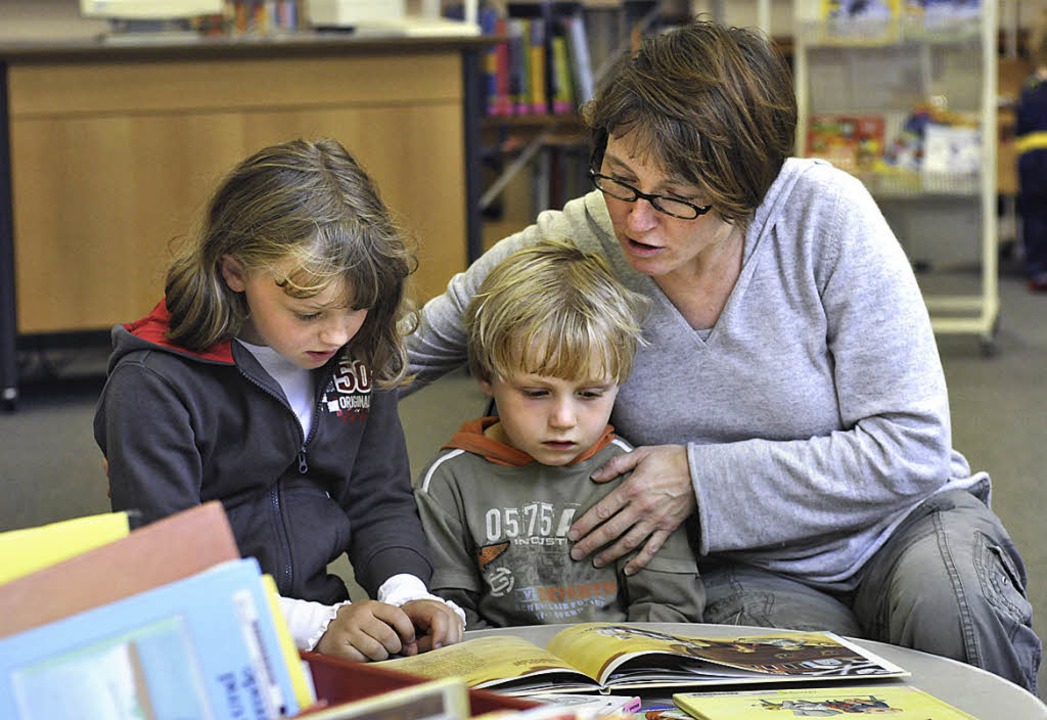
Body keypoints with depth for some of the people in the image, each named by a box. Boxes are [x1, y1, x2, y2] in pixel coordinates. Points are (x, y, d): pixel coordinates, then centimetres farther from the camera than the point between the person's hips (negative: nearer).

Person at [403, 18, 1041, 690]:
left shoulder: (824, 214, -19)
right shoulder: (569, 248, -14)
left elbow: (911, 449, -17)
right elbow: (414, 343, 5)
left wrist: (702, 478, -20)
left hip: (901, 520, 0)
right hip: (745, 570, 0)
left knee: (950, 603, -34)